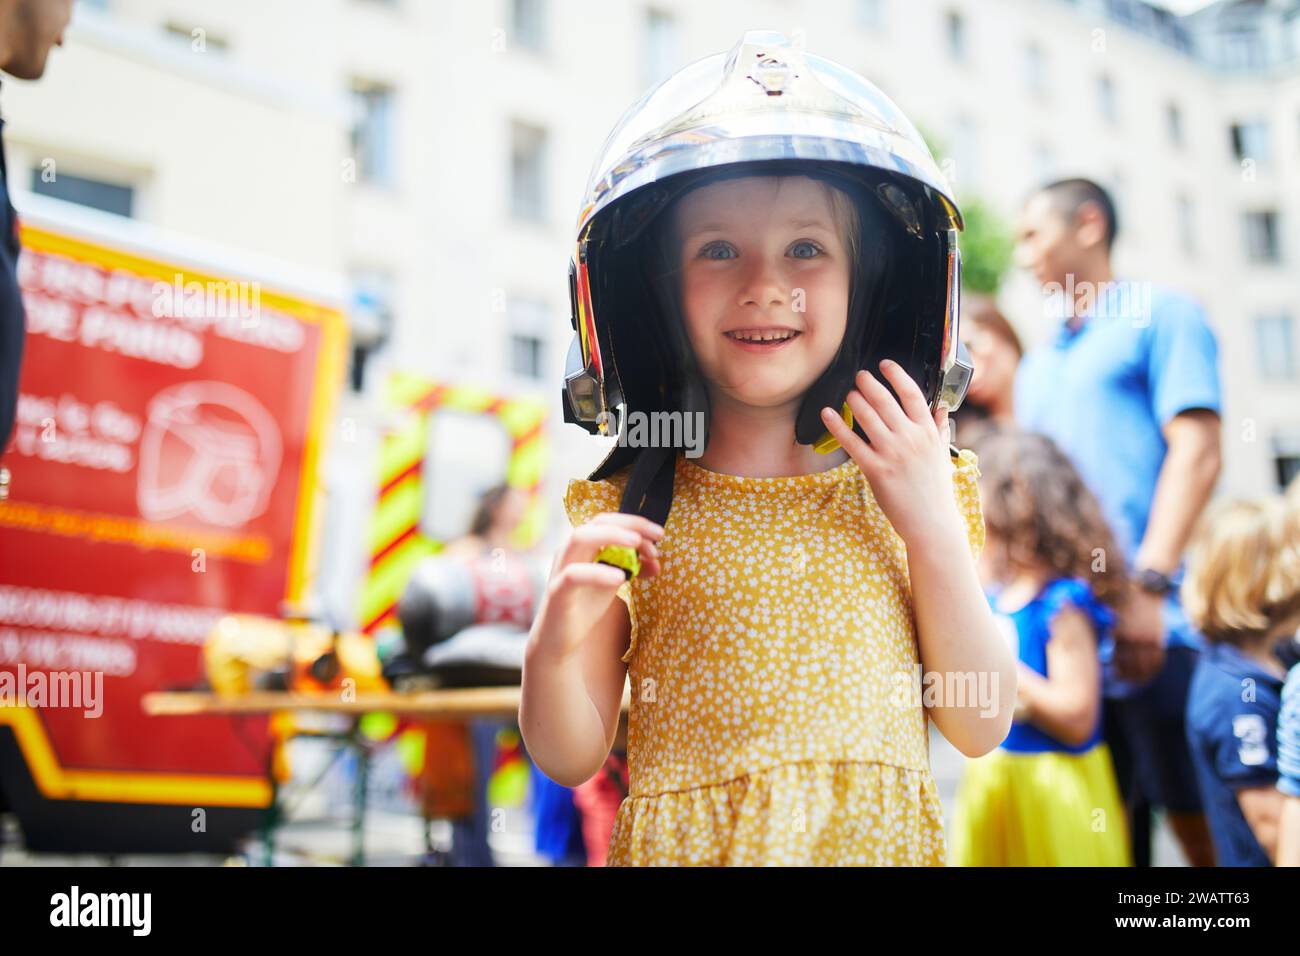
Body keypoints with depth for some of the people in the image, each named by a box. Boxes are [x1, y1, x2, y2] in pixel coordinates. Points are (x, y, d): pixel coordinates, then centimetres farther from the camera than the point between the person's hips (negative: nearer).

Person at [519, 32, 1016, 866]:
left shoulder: (919, 484, -4)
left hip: (885, 839, 2)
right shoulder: (625, 512, -8)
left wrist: (935, 531, -16)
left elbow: (981, 729, -7)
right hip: (685, 844, -1)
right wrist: (553, 649, -23)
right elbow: (570, 760, -4)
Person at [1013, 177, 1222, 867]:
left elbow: (1197, 453, -8)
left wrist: (1147, 587, -17)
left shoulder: (1160, 313, 4)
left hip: (1147, 627, -6)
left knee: (1198, 820, -2)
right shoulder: (1038, 364, 23)